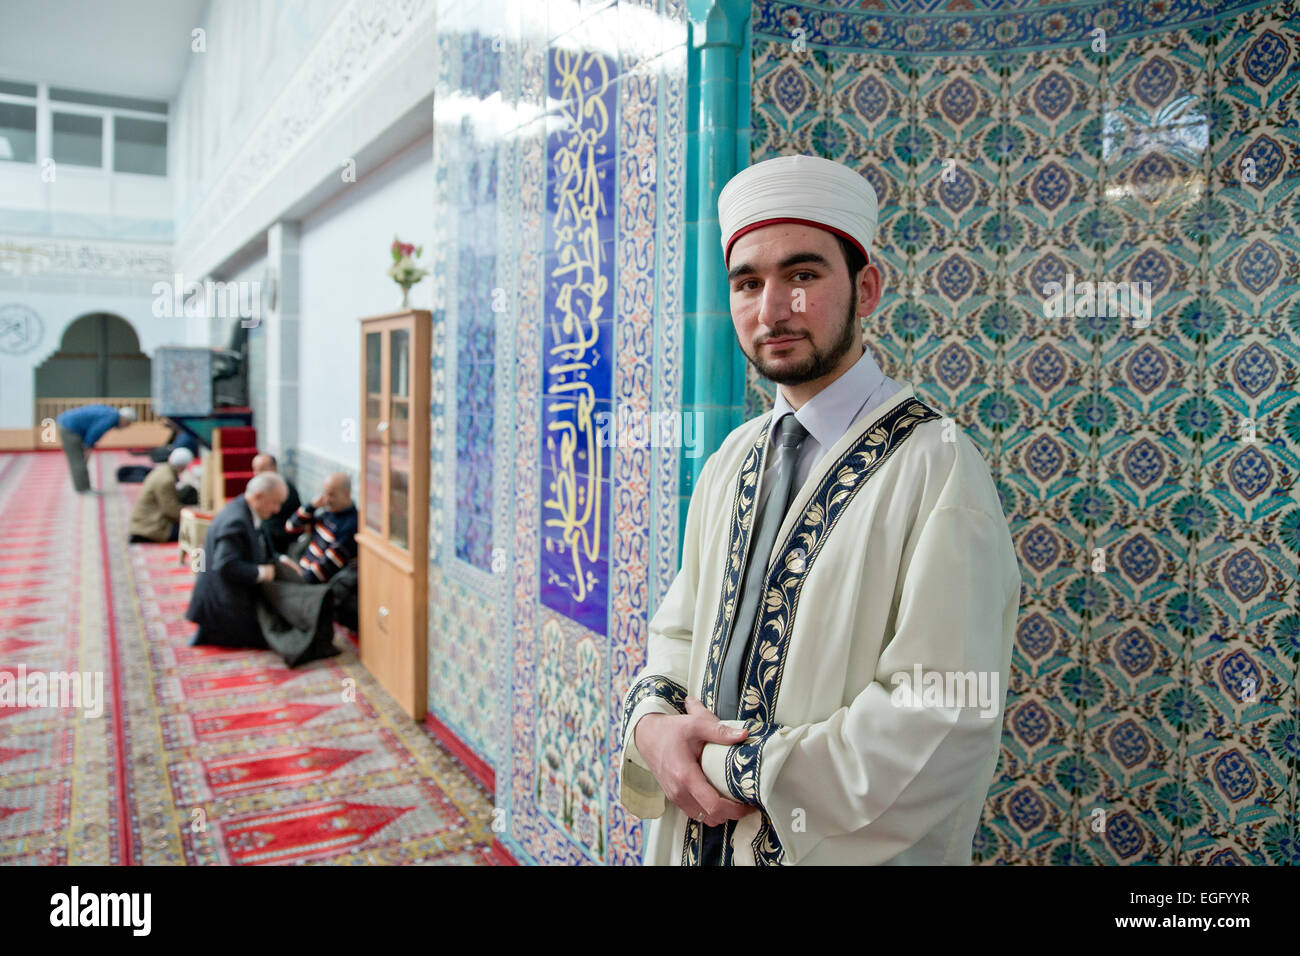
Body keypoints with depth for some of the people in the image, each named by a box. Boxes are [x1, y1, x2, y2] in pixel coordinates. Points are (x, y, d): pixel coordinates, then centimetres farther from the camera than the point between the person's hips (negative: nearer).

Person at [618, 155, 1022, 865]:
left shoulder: (936, 467, -19)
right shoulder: (731, 461, 2)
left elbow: (943, 726, -25)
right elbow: (678, 633, 8)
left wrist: (729, 768, -19)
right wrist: (653, 724, -12)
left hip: (843, 849, -5)